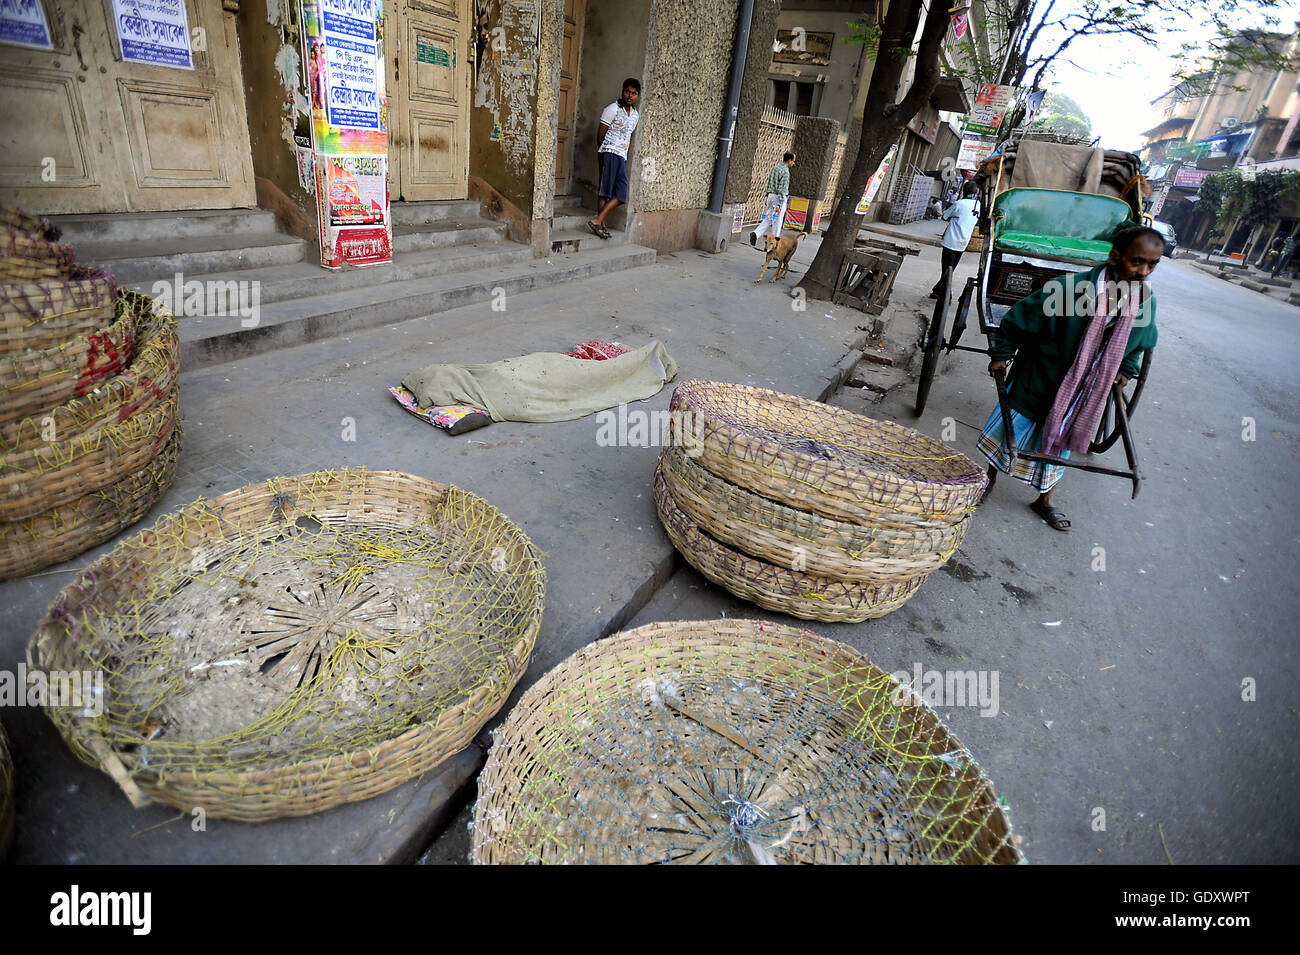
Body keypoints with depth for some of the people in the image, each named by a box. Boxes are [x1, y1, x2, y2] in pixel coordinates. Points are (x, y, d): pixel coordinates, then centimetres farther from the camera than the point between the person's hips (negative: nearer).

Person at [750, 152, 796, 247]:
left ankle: (755, 234, -9)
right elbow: (782, 188, -20)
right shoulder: (785, 171, -14)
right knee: (777, 221, 1)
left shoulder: (775, 167, 12)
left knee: (768, 219, 10)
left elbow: (769, 183, 17)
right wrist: (780, 204, -22)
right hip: (779, 197, -8)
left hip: (771, 195, 8)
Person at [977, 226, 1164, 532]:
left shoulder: (1146, 303, -10)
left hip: (1084, 397, 5)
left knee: (1058, 445, 20)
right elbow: (1017, 320, -17)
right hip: (1036, 383, -4)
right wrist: (1000, 354, -9)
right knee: (1008, 434, 11)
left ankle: (1044, 500, 39)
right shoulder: (1068, 289, -29)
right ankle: (989, 479, 36)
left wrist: (1125, 369, 15)